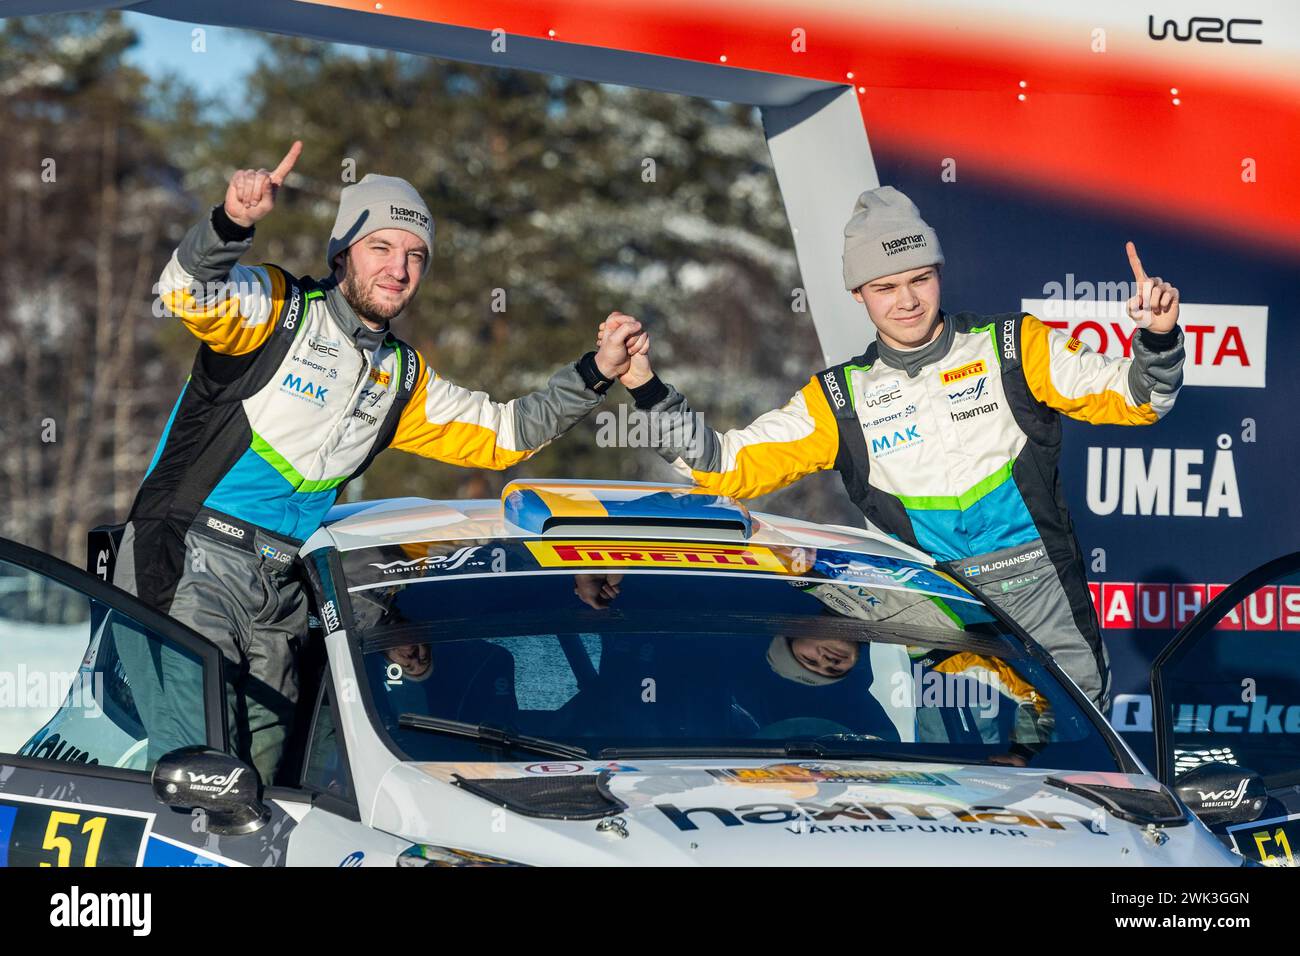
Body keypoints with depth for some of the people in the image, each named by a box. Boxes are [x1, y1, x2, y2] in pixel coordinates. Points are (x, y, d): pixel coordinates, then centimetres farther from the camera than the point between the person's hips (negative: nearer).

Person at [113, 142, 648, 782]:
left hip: (280, 594, 7)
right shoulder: (281, 310, -3)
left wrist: (596, 372, 11)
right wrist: (233, 222, -43)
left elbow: (505, 434, 24)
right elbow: (187, 291, -23)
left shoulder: (401, 379, 18)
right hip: (189, 565, -7)